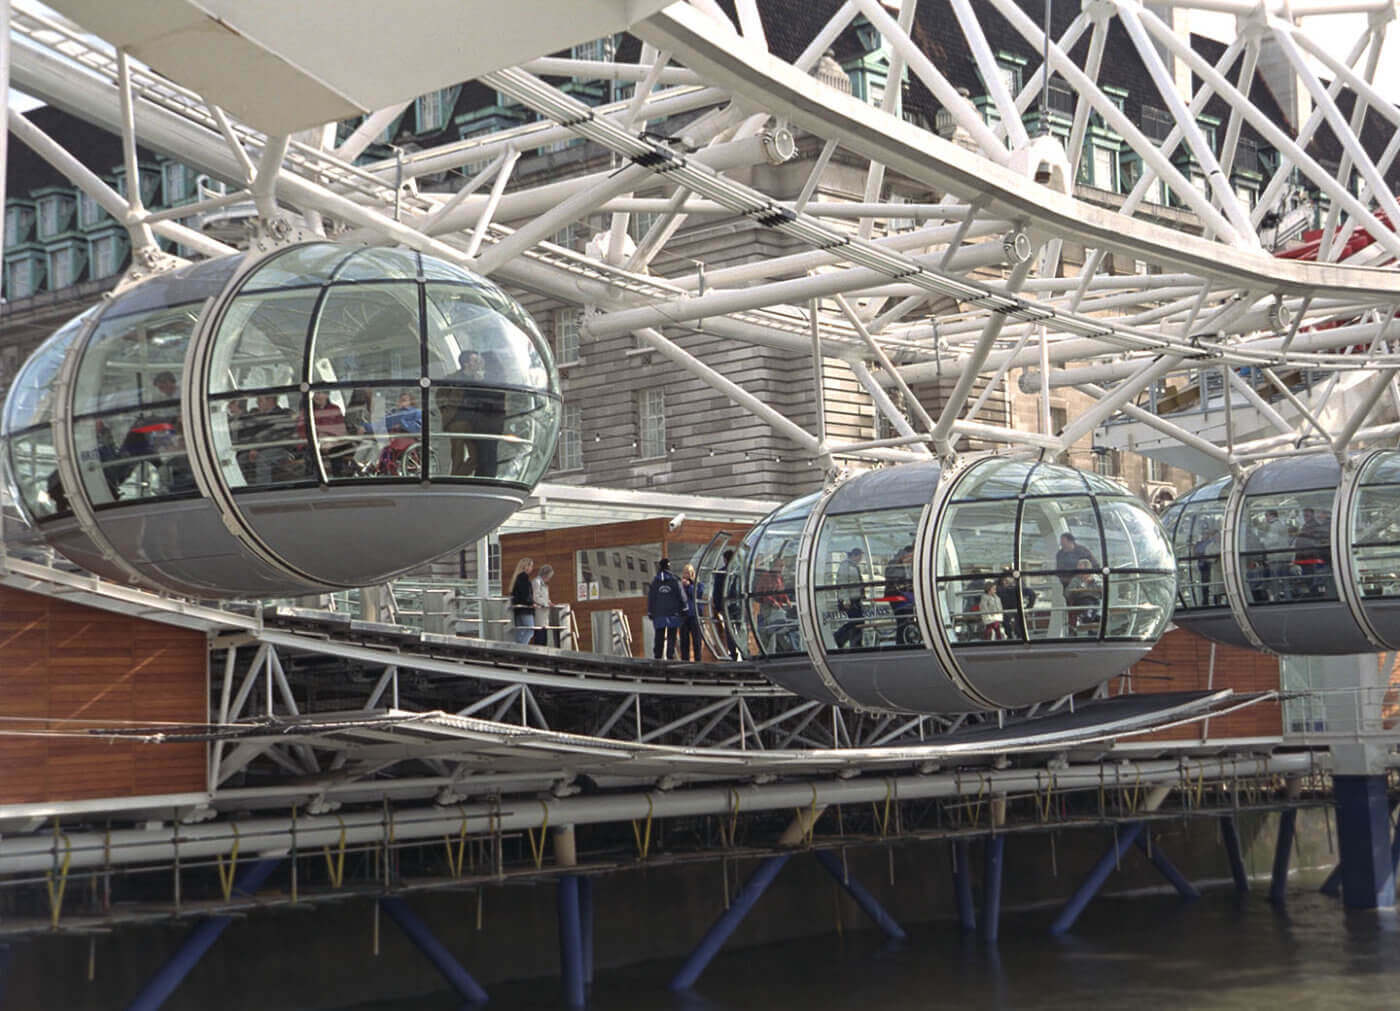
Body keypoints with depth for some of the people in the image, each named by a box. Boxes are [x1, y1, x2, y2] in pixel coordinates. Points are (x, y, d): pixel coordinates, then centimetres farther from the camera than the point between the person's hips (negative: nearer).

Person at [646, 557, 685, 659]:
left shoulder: (654, 580, 2)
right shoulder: (674, 580, -4)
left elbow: (650, 598, 4)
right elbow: (682, 596, -3)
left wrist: (650, 612, 10)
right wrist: (683, 610, 4)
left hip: (658, 613, 2)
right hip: (673, 612, -2)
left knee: (659, 636, 7)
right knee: (671, 636, 1)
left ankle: (657, 656, 6)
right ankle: (670, 656, -3)